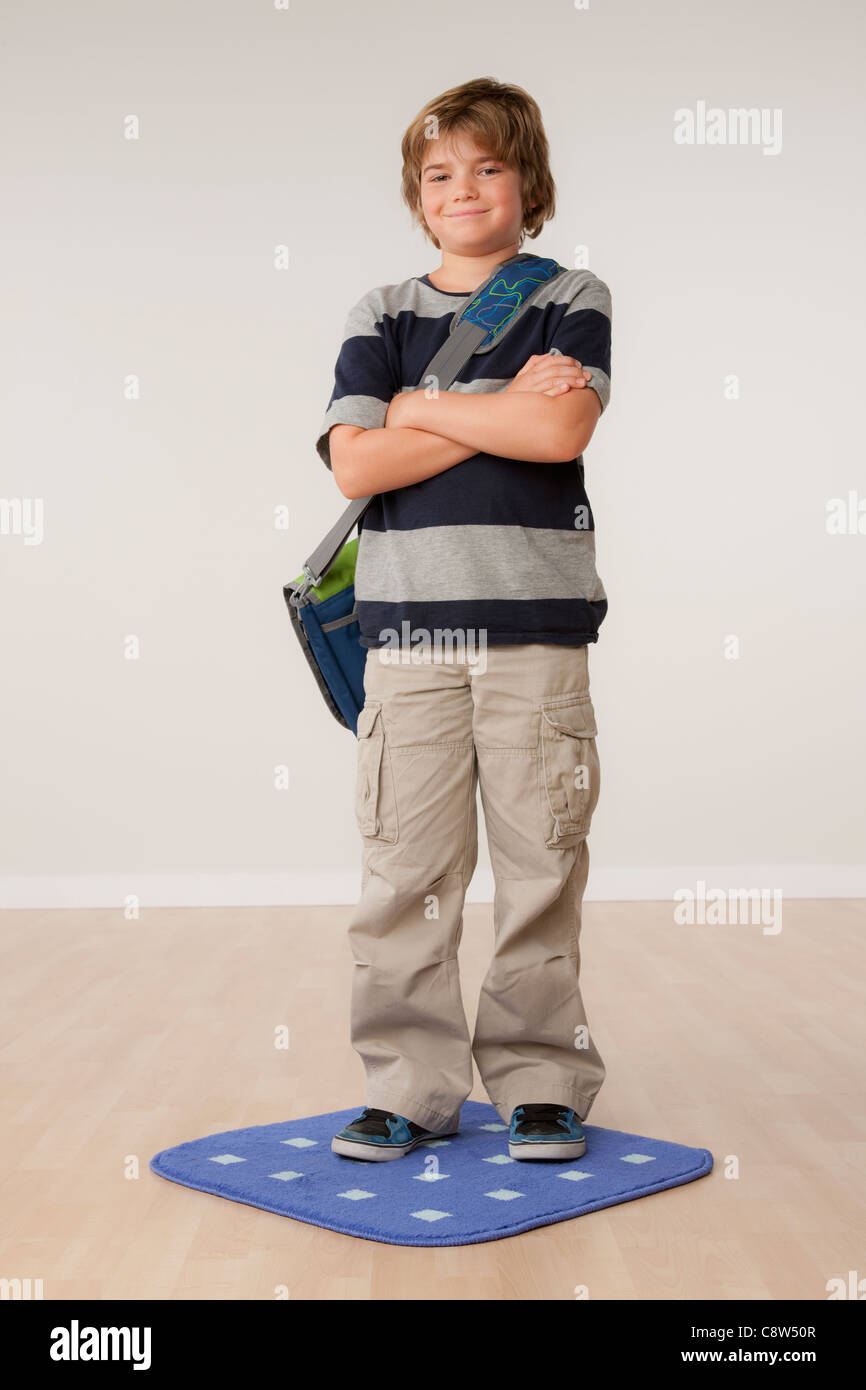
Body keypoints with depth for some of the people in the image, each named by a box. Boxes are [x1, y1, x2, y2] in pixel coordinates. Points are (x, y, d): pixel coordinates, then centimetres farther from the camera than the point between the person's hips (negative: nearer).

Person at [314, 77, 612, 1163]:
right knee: (406, 869, 1)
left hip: (536, 623, -1)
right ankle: (410, 1089, 13)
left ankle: (541, 1083, 16)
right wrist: (501, 411, -6)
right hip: (408, 621, 1)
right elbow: (354, 465, -3)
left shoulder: (573, 301, 9)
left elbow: (561, 432, -10)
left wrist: (420, 406, -3)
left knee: (542, 863, 2)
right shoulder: (381, 318, 13)